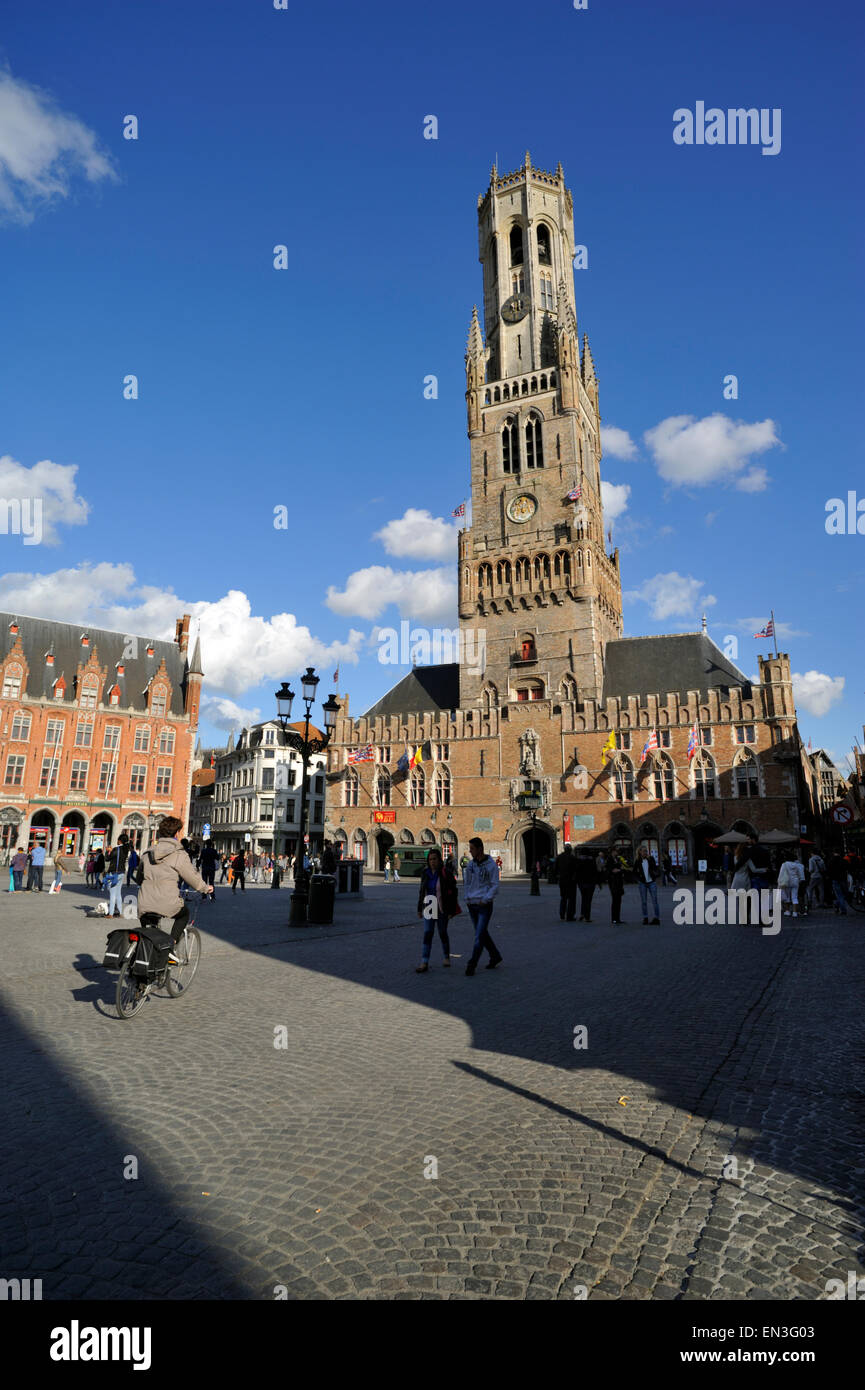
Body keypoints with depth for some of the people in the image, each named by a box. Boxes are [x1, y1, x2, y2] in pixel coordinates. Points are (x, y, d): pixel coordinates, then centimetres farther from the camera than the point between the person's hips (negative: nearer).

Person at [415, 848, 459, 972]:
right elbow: (421, 891, 13)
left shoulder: (445, 873, -11)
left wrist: (451, 911, -14)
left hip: (442, 909, -3)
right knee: (427, 933, -6)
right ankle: (424, 963, -9)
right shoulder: (425, 873, 3)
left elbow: (452, 892, -10)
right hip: (429, 908, 3)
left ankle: (447, 957, 33)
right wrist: (419, 908, 13)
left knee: (442, 933, 11)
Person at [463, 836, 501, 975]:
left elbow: (495, 885, -9)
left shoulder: (491, 865, -9)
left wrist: (486, 899, -20)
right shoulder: (470, 864, 5)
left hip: (485, 905, -6)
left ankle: (471, 964, -2)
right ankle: (495, 956, 31)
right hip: (471, 904, 6)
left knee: (480, 935, -8)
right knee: (482, 933, 14)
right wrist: (468, 898, 3)